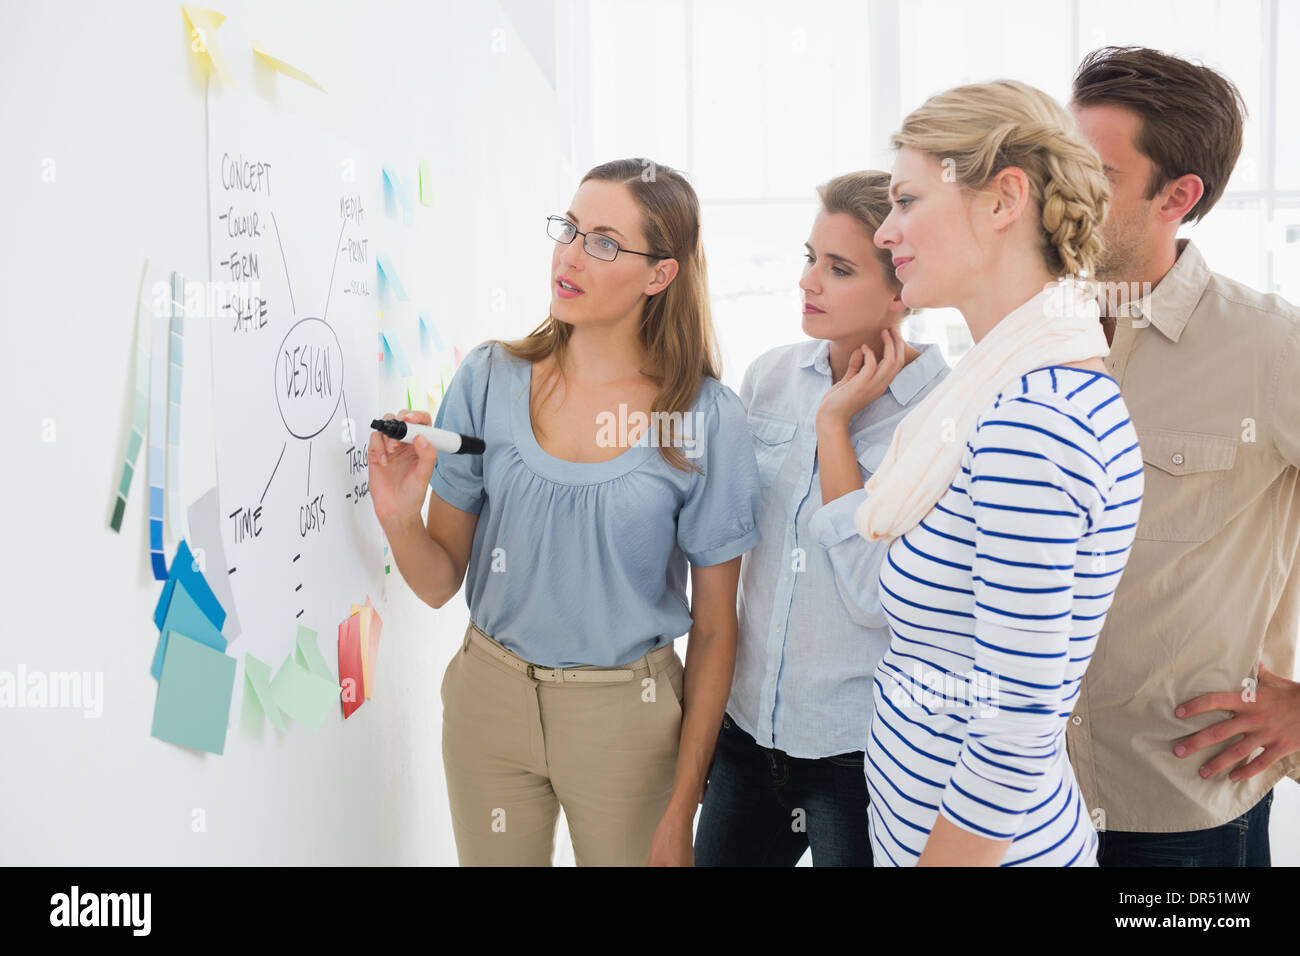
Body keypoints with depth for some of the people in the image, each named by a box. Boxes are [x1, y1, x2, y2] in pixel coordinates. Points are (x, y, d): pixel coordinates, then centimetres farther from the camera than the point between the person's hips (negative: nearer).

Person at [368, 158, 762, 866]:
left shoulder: (707, 417, -11)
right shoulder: (489, 380, -6)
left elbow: (714, 627, -5)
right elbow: (440, 582, -1)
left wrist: (681, 809, -4)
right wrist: (401, 520, -23)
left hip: (628, 716, -2)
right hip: (489, 697, 2)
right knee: (493, 858, 20)